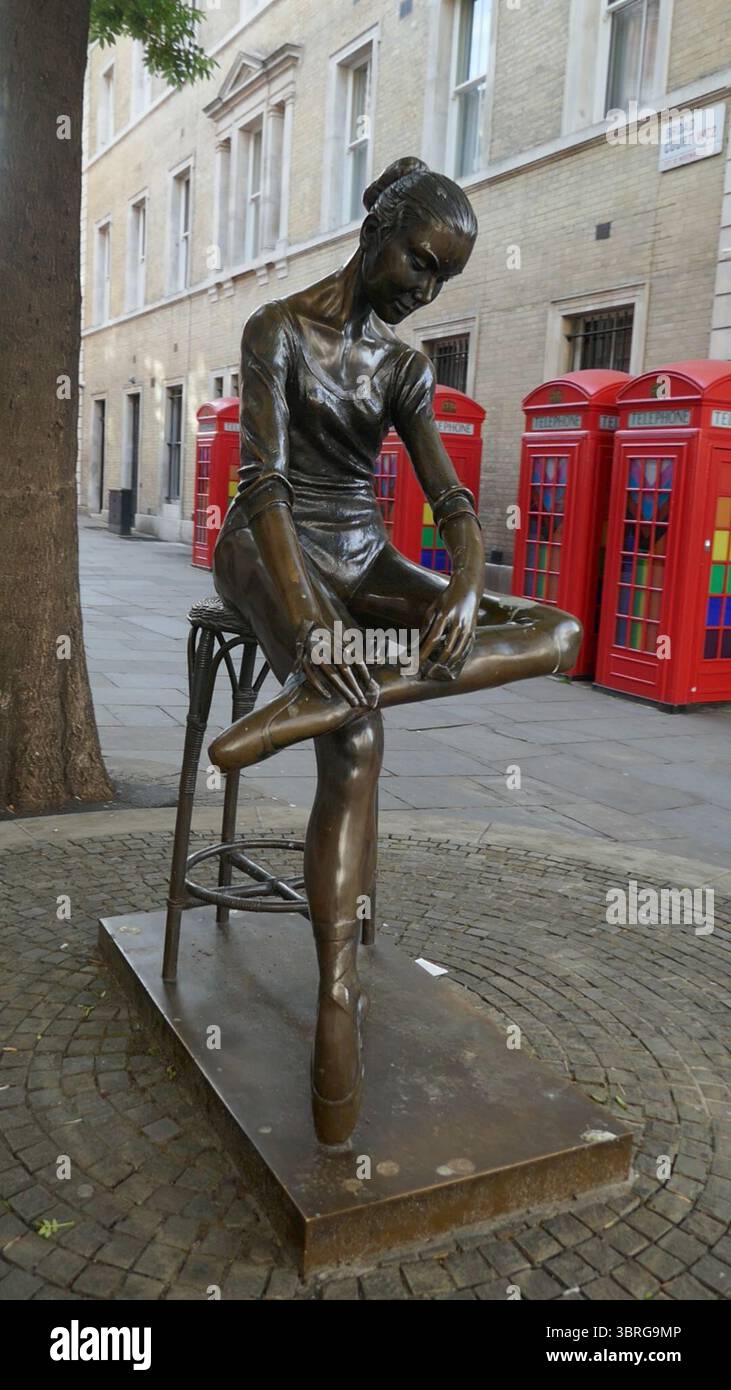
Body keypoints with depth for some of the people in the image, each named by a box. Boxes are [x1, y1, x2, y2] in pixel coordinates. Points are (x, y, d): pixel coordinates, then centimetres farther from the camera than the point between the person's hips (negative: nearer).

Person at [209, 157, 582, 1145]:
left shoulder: (407, 367, 13)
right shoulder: (279, 329, -3)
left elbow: (450, 497, 2)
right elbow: (263, 478, -18)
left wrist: (466, 585, -22)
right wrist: (309, 620, -33)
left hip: (363, 559, 6)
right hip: (277, 548, -6)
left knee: (558, 631, -18)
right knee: (358, 745, -33)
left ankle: (323, 698, -37)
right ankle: (340, 998, -34)